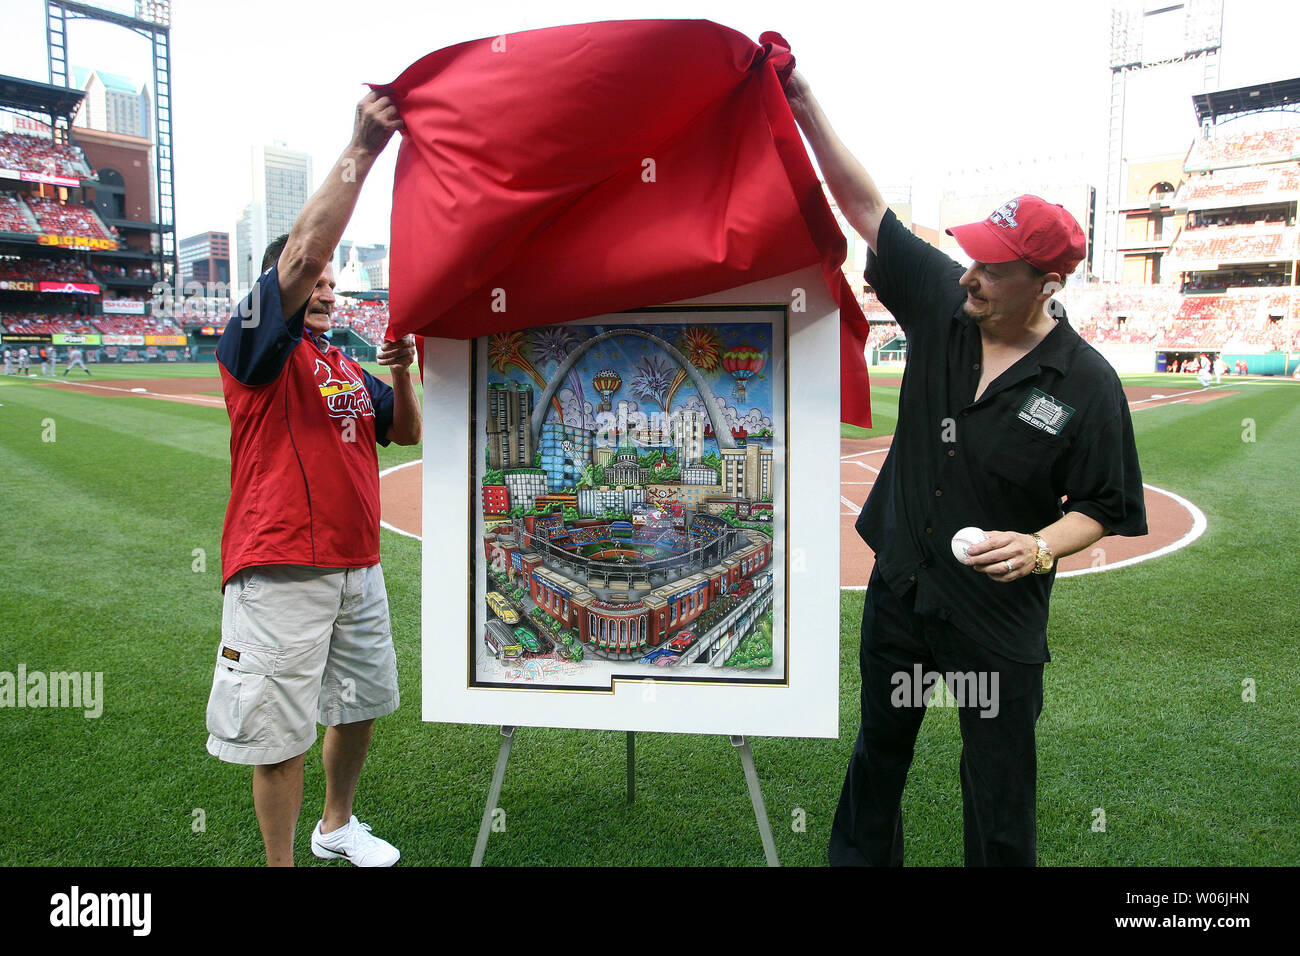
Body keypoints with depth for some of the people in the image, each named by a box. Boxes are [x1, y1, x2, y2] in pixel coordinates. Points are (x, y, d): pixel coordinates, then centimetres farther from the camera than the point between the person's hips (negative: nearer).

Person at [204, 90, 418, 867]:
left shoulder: (348, 367, 17)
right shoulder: (256, 349, -6)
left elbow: (408, 434, 18)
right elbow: (302, 252, -20)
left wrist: (401, 374, 0)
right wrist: (361, 150, -24)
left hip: (358, 567, 8)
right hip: (283, 573, -8)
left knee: (363, 705, 20)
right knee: (282, 731, 0)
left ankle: (338, 824, 42)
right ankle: (282, 862, 18)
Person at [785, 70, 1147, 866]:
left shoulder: (1086, 382, -15)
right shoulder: (942, 302, -6)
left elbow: (1105, 507, -7)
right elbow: (867, 206, -5)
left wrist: (1040, 547, -25)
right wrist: (804, 105, -9)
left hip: (1000, 618, -4)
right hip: (899, 589, 4)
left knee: (999, 800, 9)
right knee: (879, 751, 23)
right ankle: (860, 858, 46)